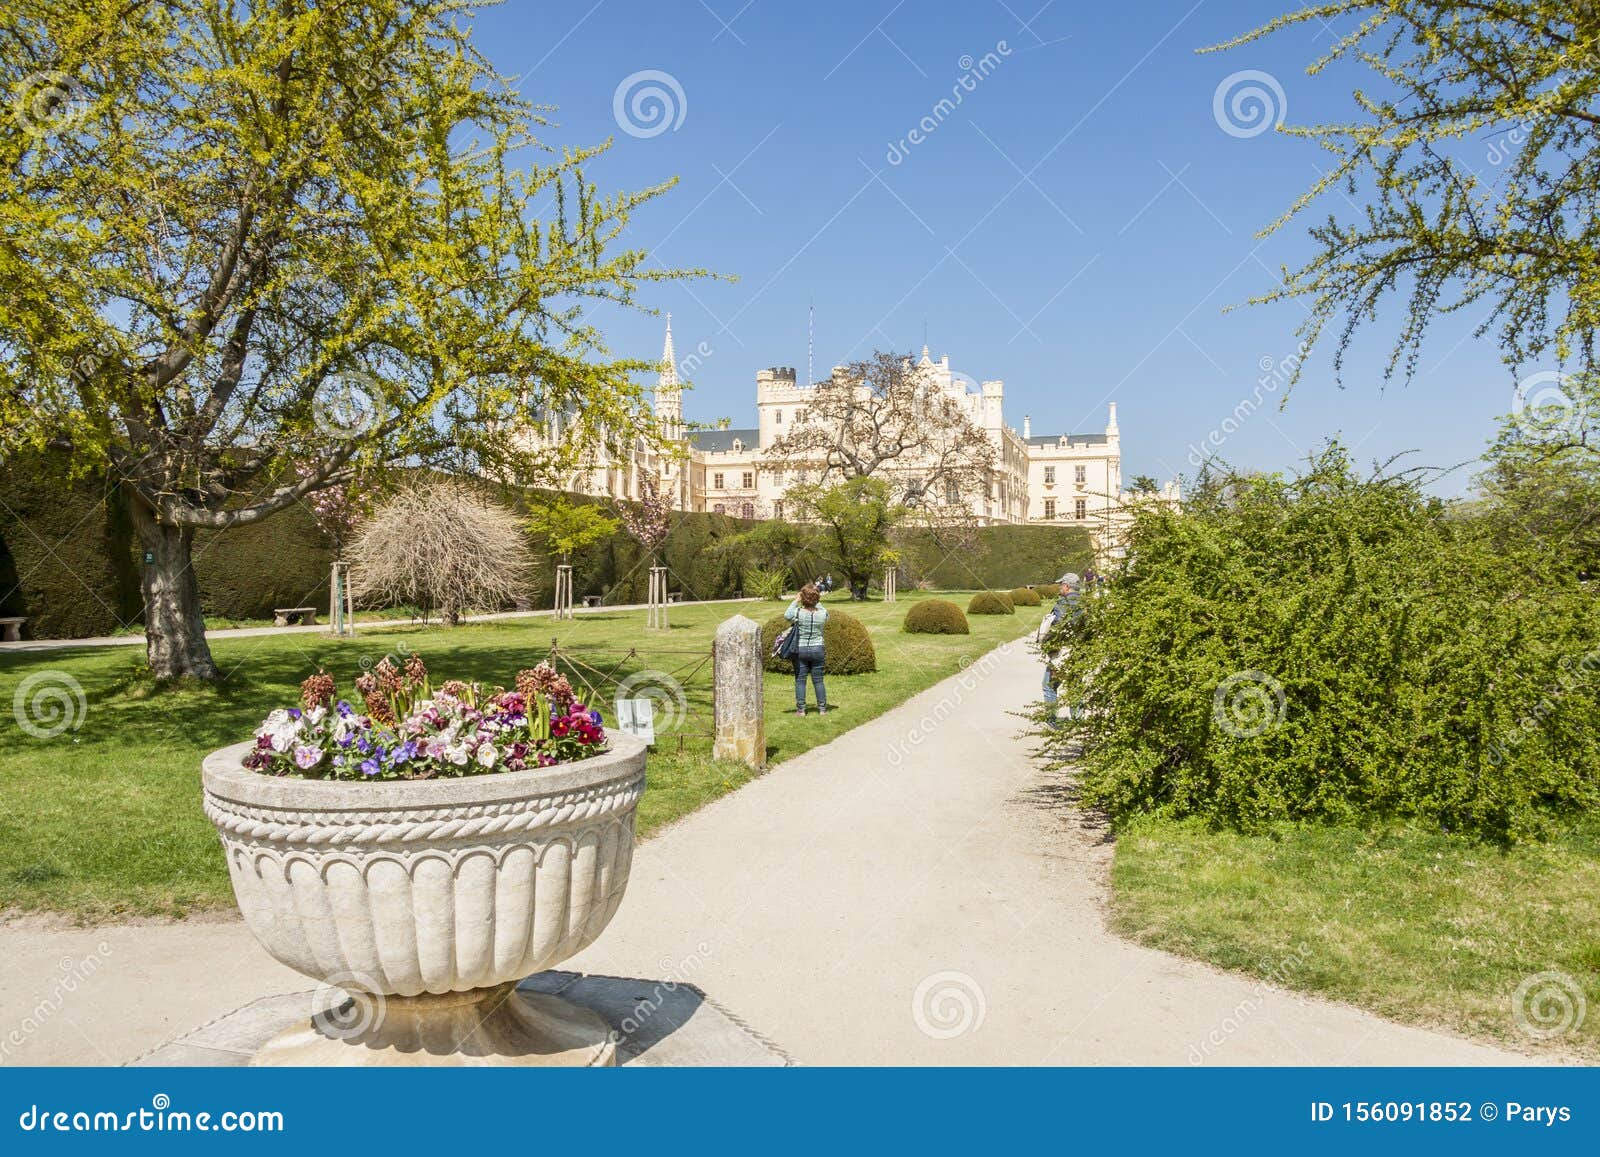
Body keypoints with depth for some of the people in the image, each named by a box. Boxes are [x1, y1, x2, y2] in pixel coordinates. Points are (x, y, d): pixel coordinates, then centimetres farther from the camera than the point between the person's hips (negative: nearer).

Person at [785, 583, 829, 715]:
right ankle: (822, 708, 14)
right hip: (817, 649, 2)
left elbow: (786, 615, 1)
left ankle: (801, 709, 7)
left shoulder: (798, 612, -16)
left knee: (800, 680, 6)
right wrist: (818, 602, 13)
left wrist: (796, 601, 3)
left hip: (800, 650, -2)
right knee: (818, 680, 10)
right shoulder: (822, 613, -8)